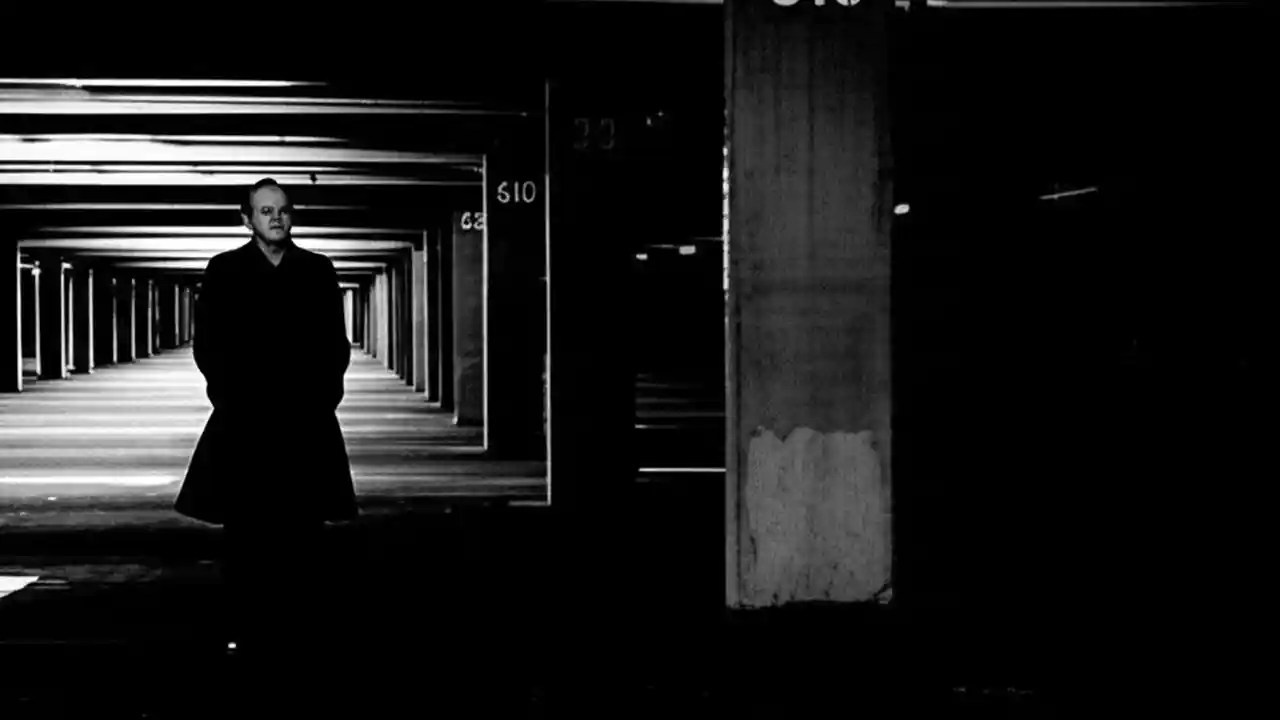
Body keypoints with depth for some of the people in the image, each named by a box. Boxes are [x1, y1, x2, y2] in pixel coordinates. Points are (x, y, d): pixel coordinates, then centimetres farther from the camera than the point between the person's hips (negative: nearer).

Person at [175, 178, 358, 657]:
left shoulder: (318, 271, 10)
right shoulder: (224, 271, 6)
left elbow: (336, 342, 11)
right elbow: (206, 342, 6)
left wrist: (324, 392, 0)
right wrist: (228, 393, -4)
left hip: (306, 417, 1)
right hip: (243, 419, -1)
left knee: (303, 526, -2)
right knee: (244, 527, -3)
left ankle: (295, 625, 5)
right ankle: (247, 629, 2)